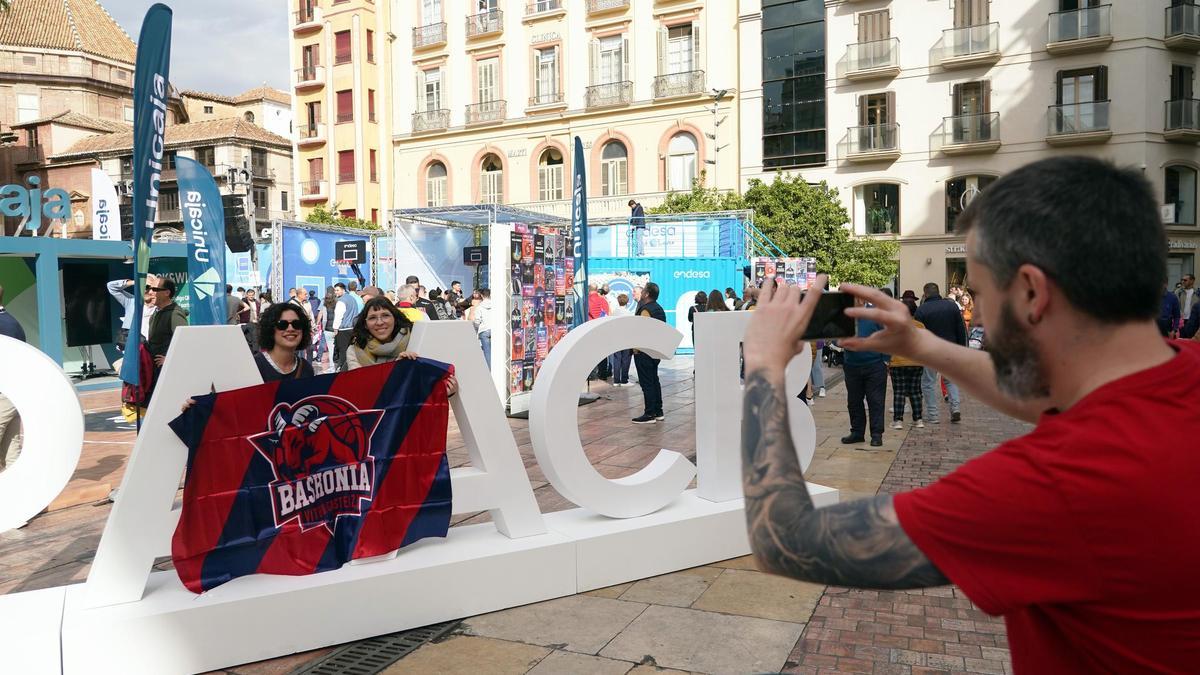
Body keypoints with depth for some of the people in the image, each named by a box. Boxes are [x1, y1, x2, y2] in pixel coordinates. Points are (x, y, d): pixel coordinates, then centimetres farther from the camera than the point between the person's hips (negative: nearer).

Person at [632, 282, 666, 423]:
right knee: (654, 380, 15)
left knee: (646, 383, -5)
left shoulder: (646, 310, -17)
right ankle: (658, 412, 20)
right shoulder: (660, 309, 12)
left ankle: (649, 414, -3)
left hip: (644, 351, -9)